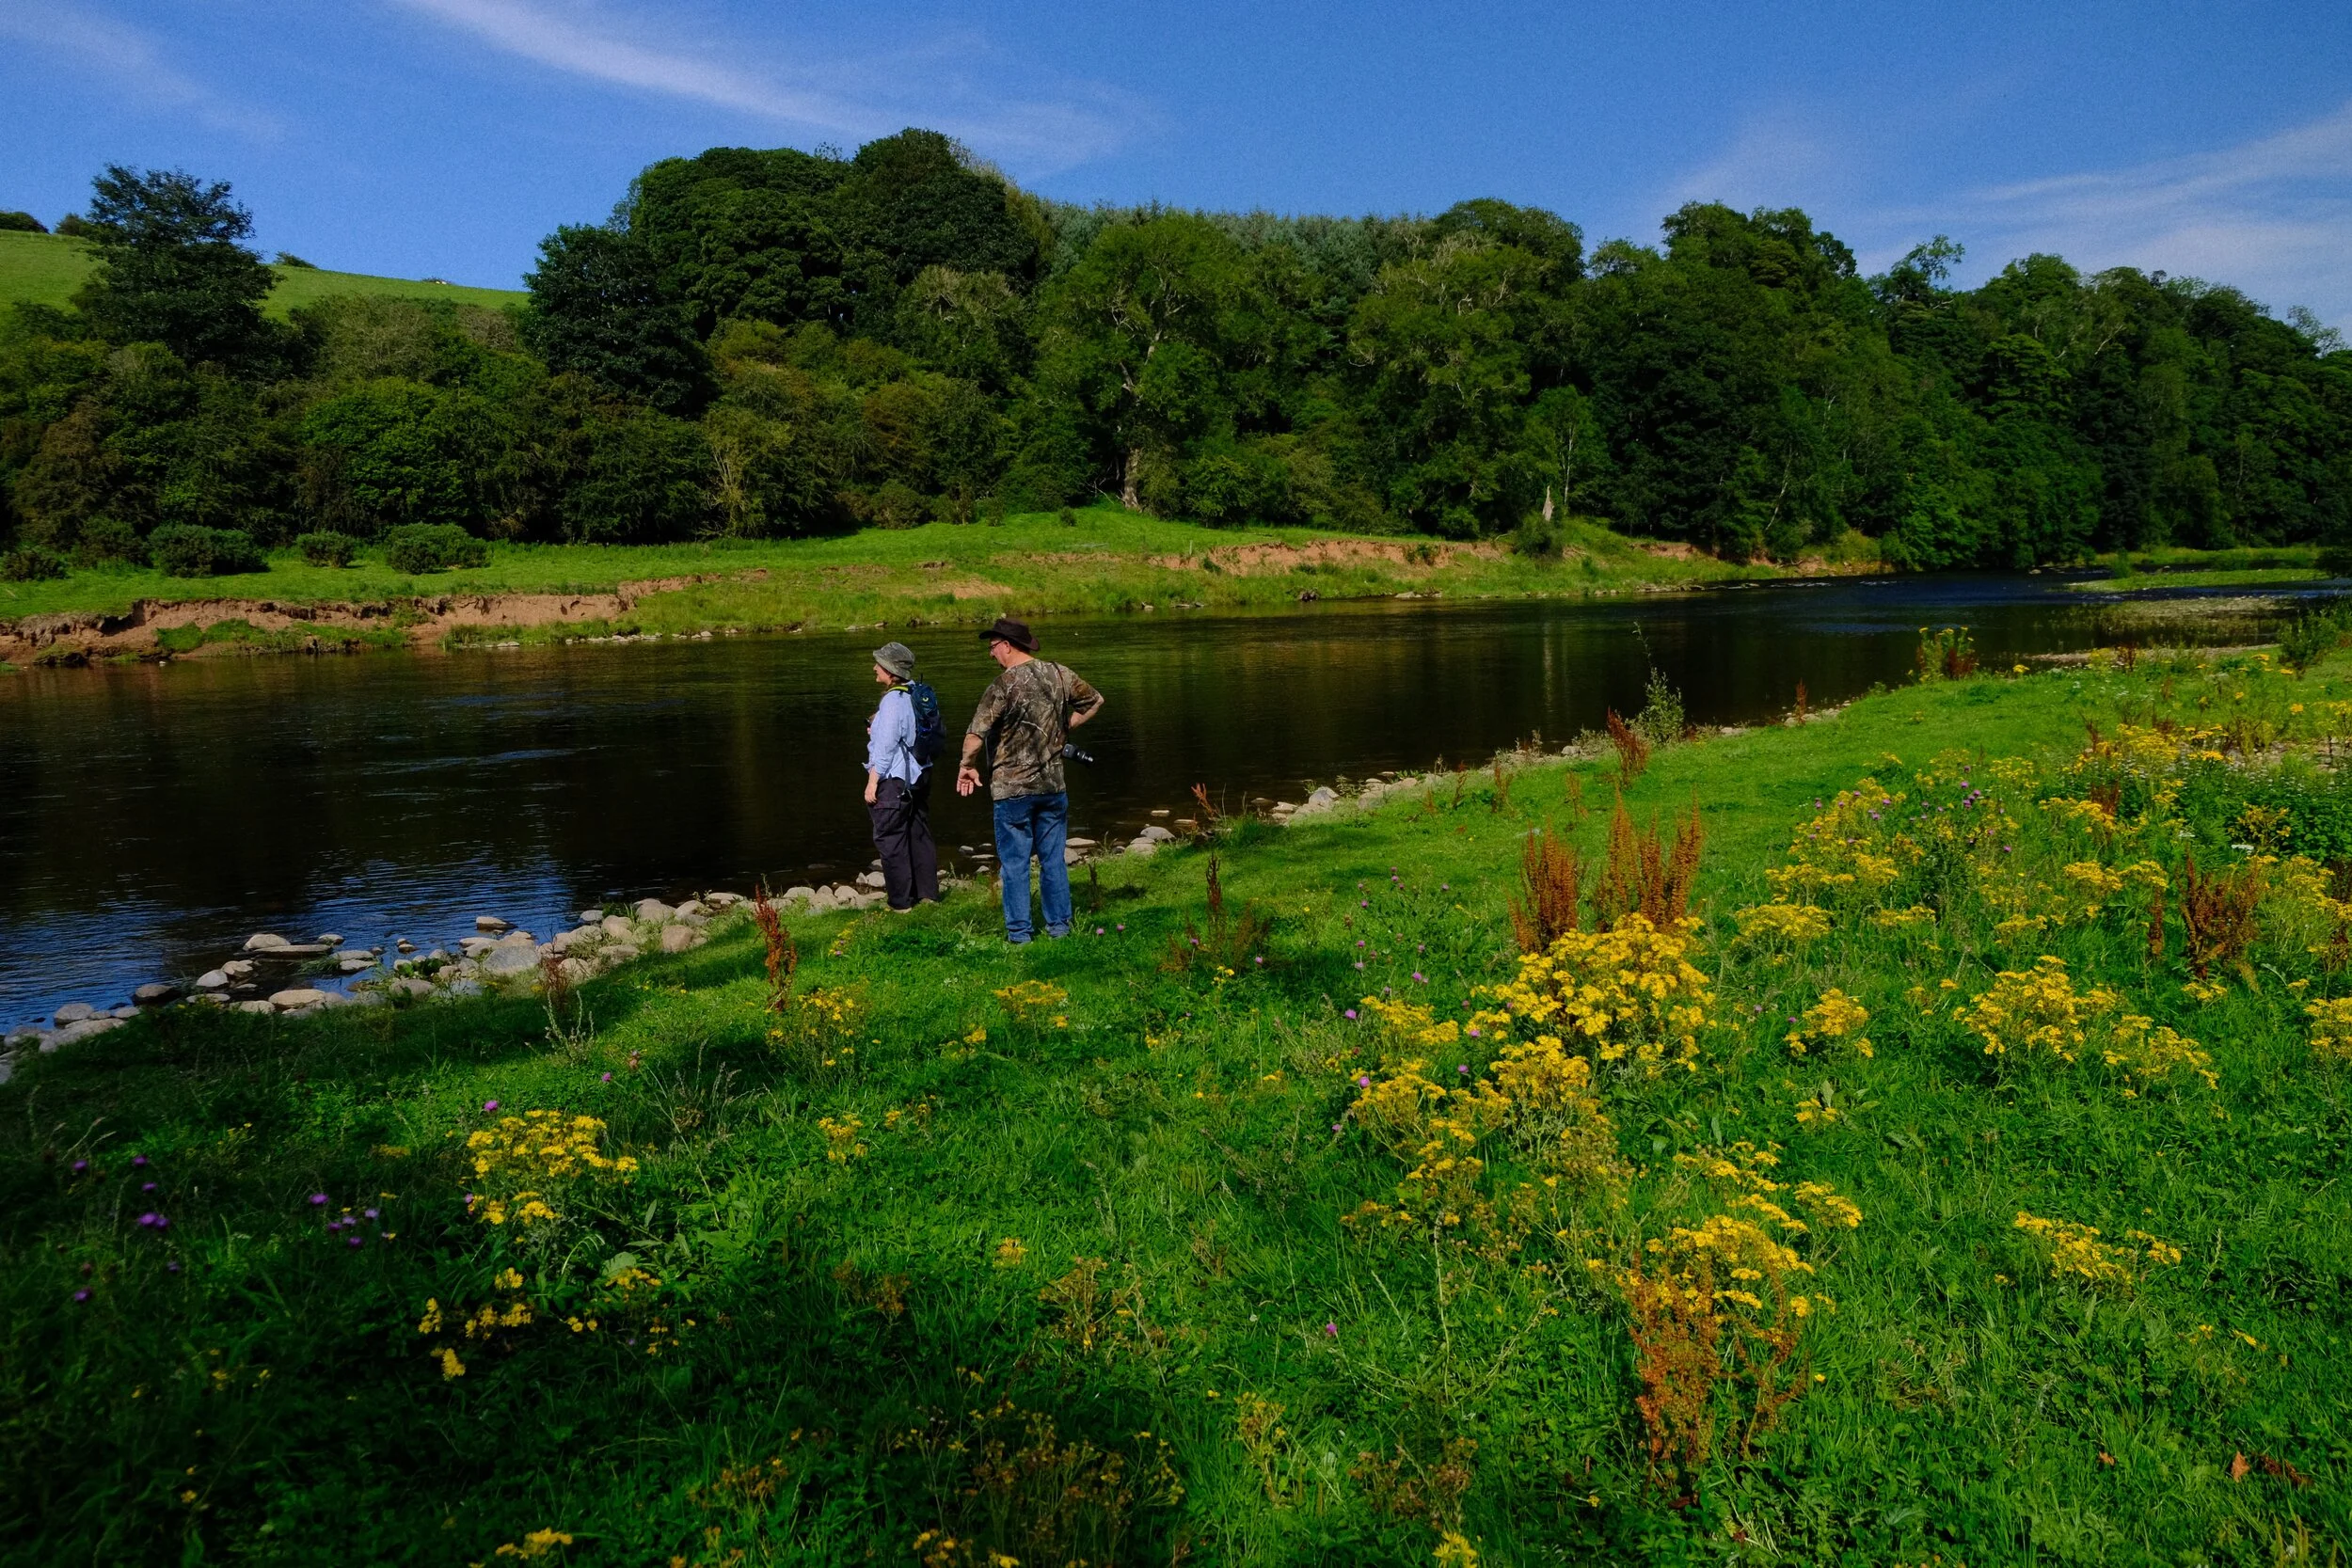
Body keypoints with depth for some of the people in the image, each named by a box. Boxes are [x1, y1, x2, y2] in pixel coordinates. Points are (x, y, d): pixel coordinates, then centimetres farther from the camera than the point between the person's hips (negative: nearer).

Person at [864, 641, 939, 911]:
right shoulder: (917, 695, 6)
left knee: (890, 840, 1)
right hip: (918, 776, 9)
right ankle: (928, 893, 24)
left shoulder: (893, 700, -20)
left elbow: (886, 746, -20)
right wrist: (877, 731, 14)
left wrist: (872, 782, -14)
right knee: (919, 835, 16)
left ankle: (901, 902, 6)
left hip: (893, 780, -9)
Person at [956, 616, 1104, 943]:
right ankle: (1059, 926, 18)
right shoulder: (1058, 674, 1)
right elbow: (1094, 701, 15)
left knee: (1014, 863, 5)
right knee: (1053, 859, 13)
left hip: (1012, 788, -5)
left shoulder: (1003, 685, -17)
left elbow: (975, 735, -23)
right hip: (1053, 785, 5)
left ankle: (1018, 932, 10)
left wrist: (967, 766, -6)